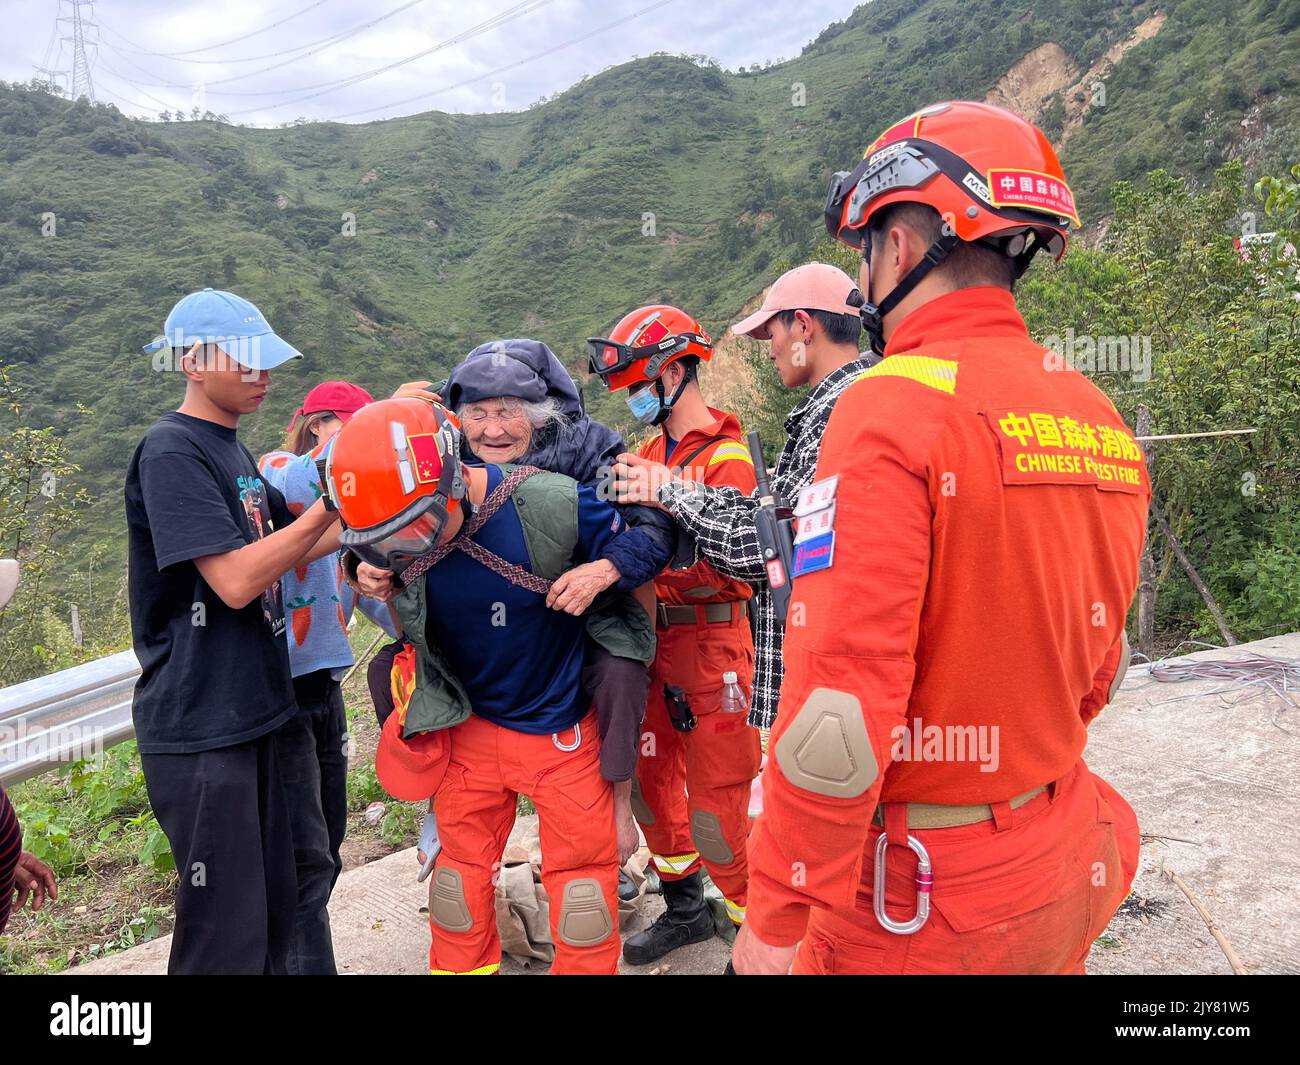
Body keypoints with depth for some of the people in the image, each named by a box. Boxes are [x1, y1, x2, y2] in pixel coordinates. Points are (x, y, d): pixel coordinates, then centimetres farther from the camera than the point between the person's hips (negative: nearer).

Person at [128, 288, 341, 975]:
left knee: (300, 883, 18)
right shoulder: (171, 452, -15)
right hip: (201, 729, -8)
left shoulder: (232, 450, 12)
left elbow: (285, 552, 17)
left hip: (266, 707, 9)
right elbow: (236, 580, -23)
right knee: (229, 930, 3)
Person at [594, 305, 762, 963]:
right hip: (654, 637, 8)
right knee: (652, 780, 17)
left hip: (710, 642, -8)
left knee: (715, 809, -1)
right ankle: (685, 909, 36)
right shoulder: (651, 452, 12)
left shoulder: (724, 456, -12)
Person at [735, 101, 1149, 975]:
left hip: (921, 902, -7)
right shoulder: (1101, 421, 2)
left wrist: (775, 922, -15)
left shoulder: (893, 410, -21)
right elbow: (1100, 660, 11)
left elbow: (841, 697, -25)